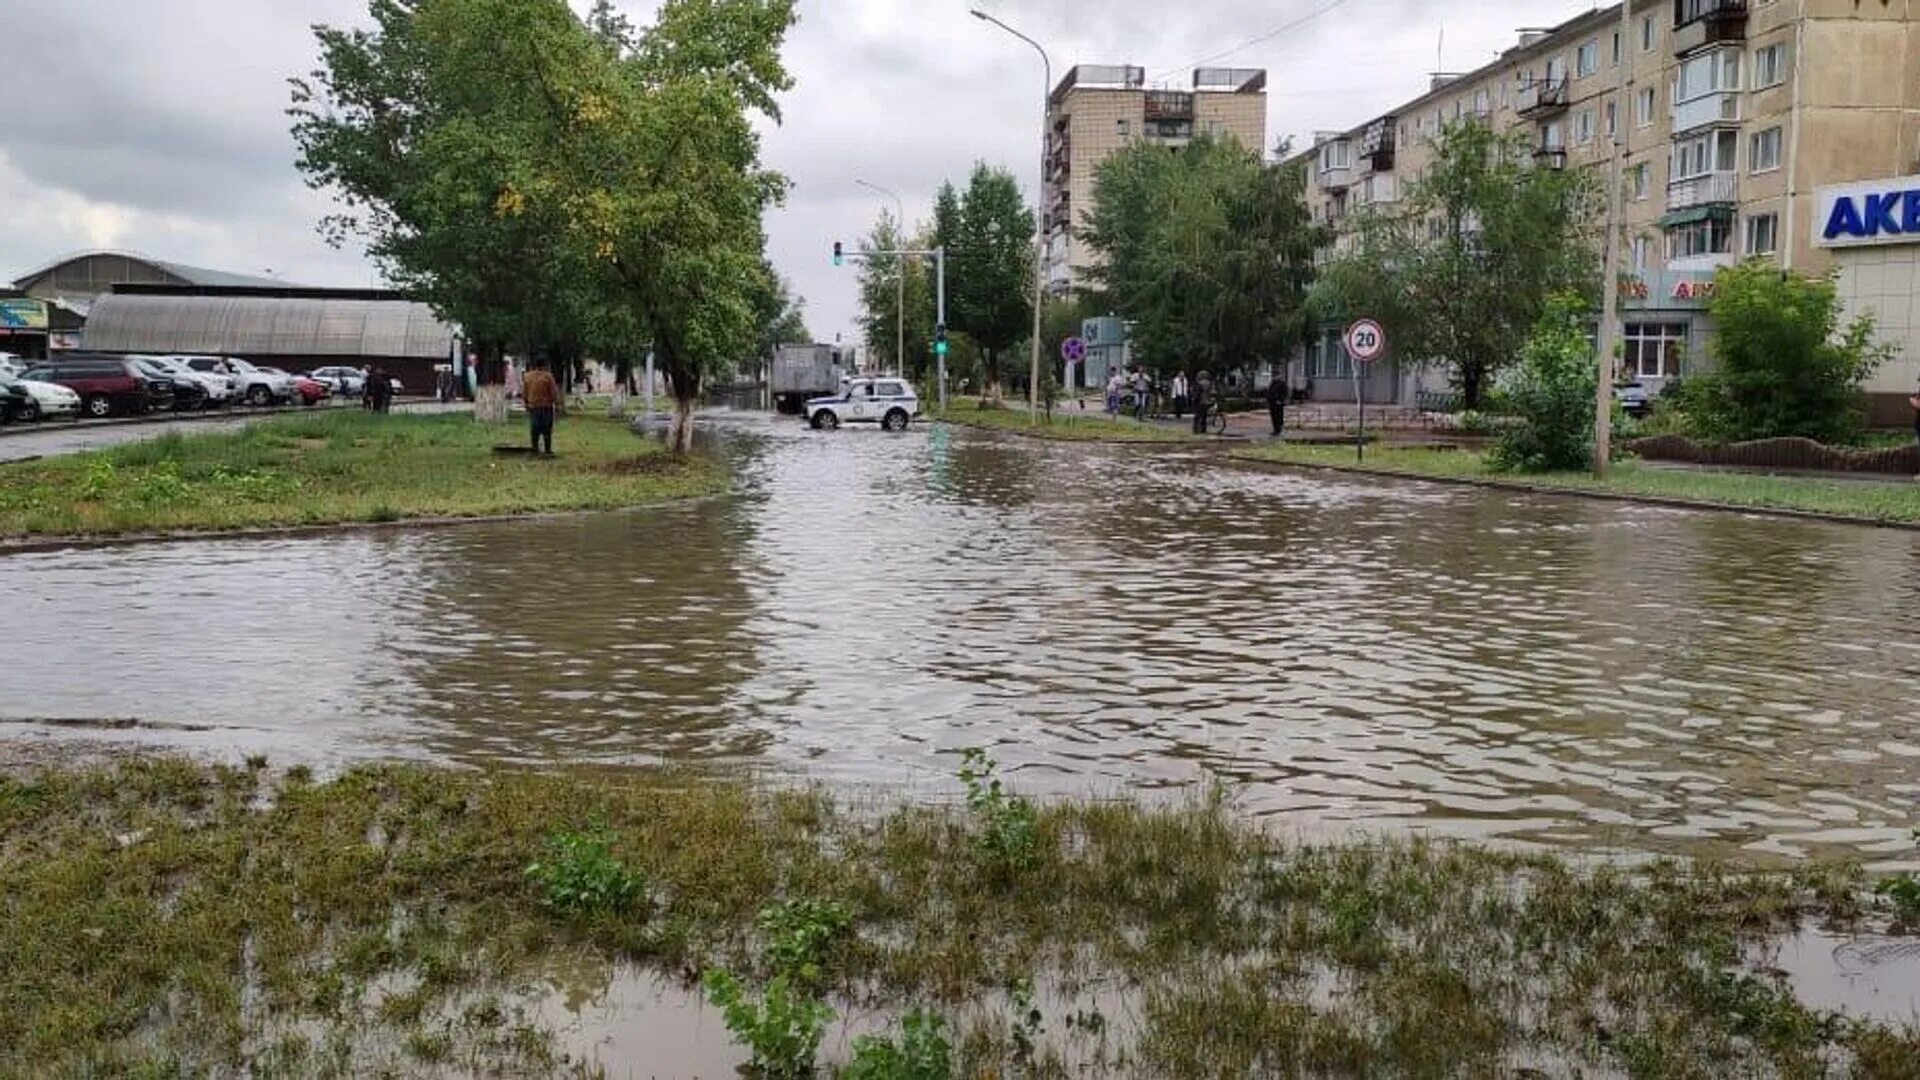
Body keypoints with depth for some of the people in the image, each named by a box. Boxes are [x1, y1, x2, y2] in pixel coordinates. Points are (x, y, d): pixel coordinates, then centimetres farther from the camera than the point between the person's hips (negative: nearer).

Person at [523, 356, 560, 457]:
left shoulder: (527, 377, 1)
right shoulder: (548, 376, -11)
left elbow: (524, 393, 8)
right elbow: (553, 392, -8)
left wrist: (526, 403, 20)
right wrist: (557, 403, 2)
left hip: (532, 407, 4)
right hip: (546, 407, -3)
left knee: (535, 429, 10)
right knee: (547, 430, 2)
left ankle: (535, 450, 12)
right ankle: (548, 451, 2)